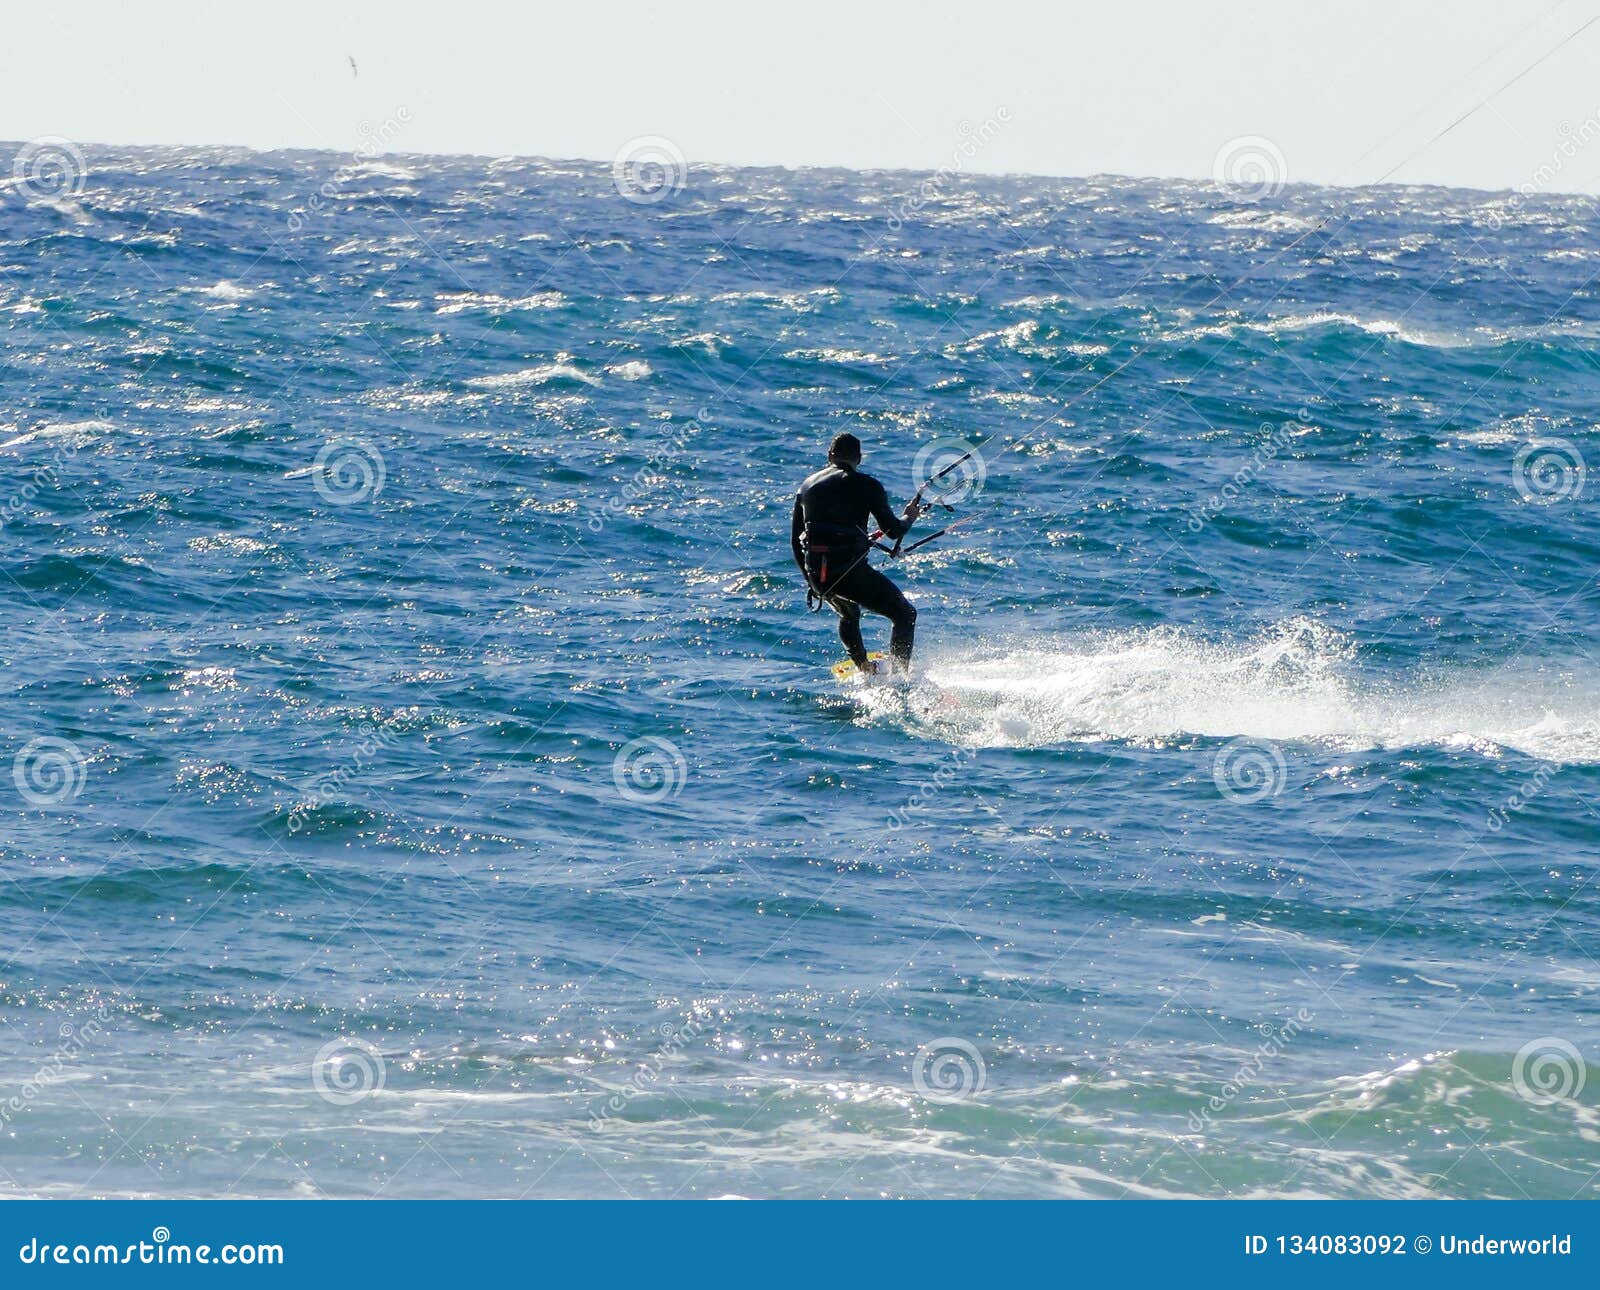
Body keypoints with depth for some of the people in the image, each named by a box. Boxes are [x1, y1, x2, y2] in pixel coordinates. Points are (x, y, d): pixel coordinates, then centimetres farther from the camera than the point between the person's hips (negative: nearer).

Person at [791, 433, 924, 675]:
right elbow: (893, 530, -2)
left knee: (849, 615, 36)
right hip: (850, 570, -6)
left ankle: (865, 670, 45)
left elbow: (795, 541, 20)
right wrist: (910, 517, 21)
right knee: (905, 614, 8)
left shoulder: (807, 486, 16)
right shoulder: (865, 484, -1)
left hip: (816, 573, 6)